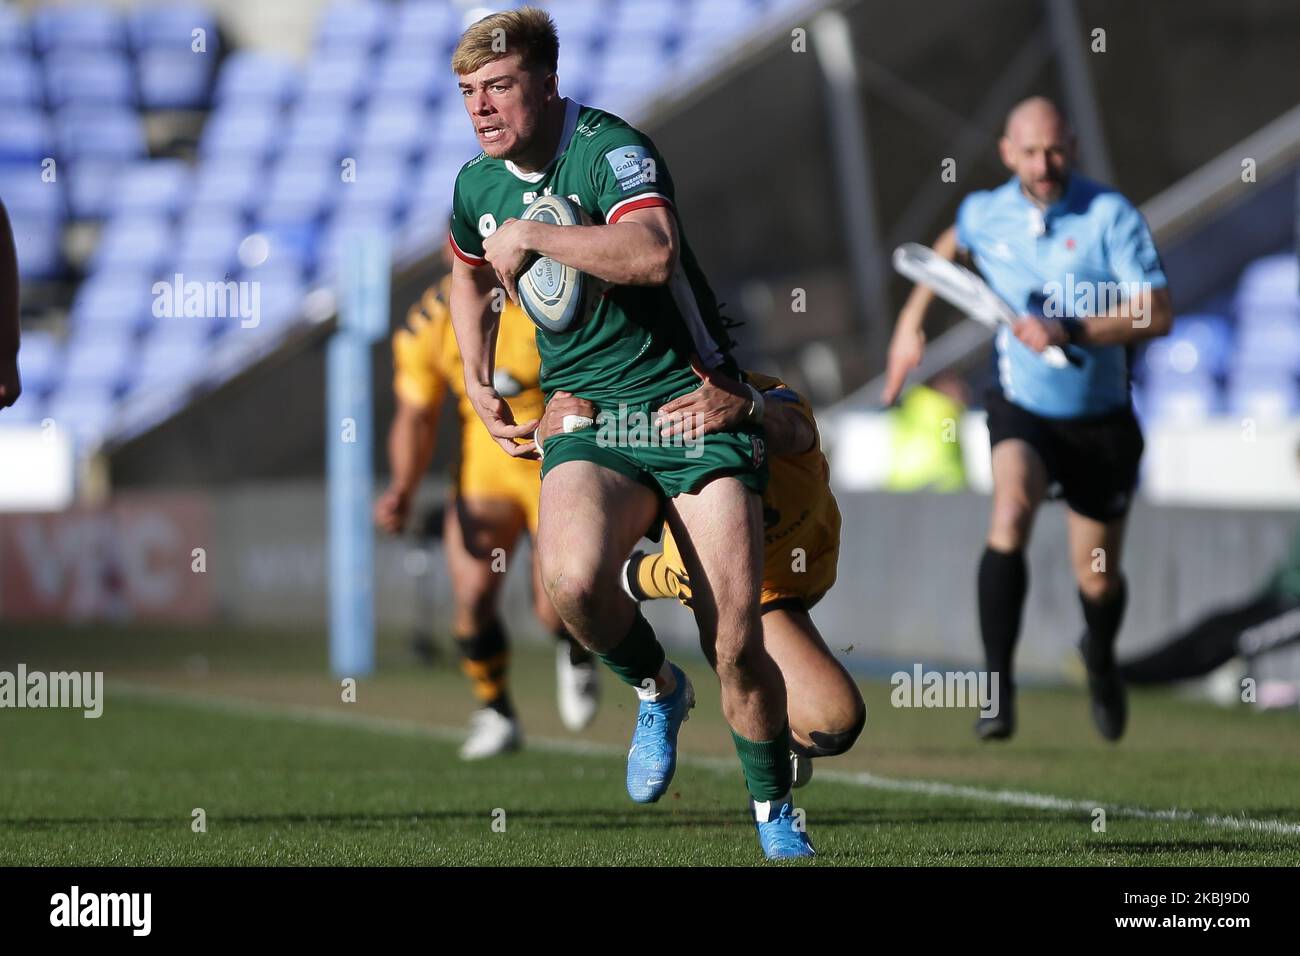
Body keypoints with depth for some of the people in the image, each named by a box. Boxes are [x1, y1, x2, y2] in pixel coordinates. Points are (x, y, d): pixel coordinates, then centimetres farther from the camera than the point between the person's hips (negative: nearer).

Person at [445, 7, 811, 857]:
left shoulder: (611, 150, -14)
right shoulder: (478, 186, 8)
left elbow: (653, 253, -35)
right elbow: (472, 276, 33)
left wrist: (533, 235, -25)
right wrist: (478, 384, 21)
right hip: (588, 423, 4)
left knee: (735, 644, -10)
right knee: (573, 577, -29)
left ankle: (777, 817, 12)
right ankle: (657, 690, 1)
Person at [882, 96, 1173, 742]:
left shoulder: (1111, 216, -15)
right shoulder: (985, 213, -3)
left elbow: (1156, 315, -22)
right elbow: (953, 246, 24)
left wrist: (1070, 331, -30)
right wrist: (911, 320, 19)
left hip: (1101, 420, -1)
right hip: (1022, 412, 1)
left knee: (1098, 581, 9)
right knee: (1011, 514, -30)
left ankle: (1100, 656, 46)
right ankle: (999, 685, -26)